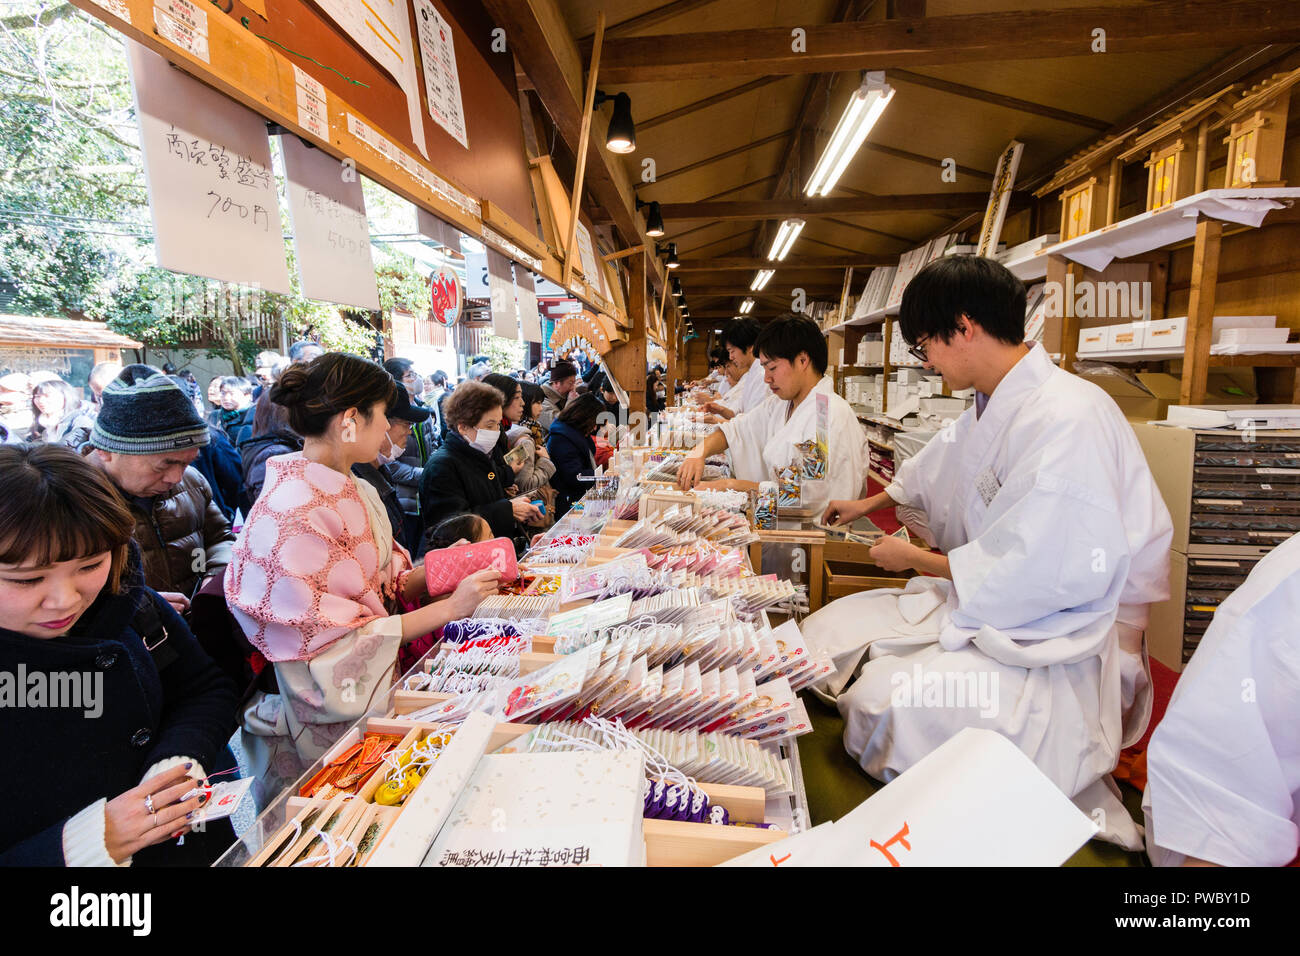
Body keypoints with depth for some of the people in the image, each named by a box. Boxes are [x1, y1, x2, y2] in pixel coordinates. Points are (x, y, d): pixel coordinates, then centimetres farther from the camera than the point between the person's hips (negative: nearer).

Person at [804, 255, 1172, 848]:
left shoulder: (1067, 416, -24)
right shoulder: (991, 408, 7)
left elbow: (1039, 575, -26)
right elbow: (934, 466, 28)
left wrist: (915, 559, -11)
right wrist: (867, 505, 43)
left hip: (1057, 644, -9)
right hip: (982, 606, 10)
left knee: (885, 700, -29)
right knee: (826, 631, 3)